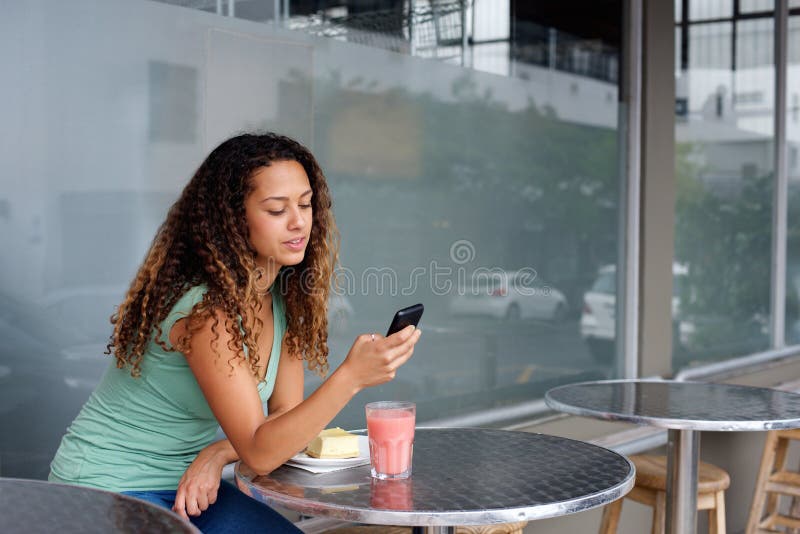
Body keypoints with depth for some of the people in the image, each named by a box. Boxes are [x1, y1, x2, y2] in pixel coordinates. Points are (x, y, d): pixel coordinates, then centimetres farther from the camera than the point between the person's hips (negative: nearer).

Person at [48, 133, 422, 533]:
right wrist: (351, 377, -40)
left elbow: (286, 415, 1)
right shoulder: (204, 309, -27)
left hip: (185, 486, 7)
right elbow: (259, 453, -28)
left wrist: (220, 453, -18)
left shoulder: (283, 296, -2)